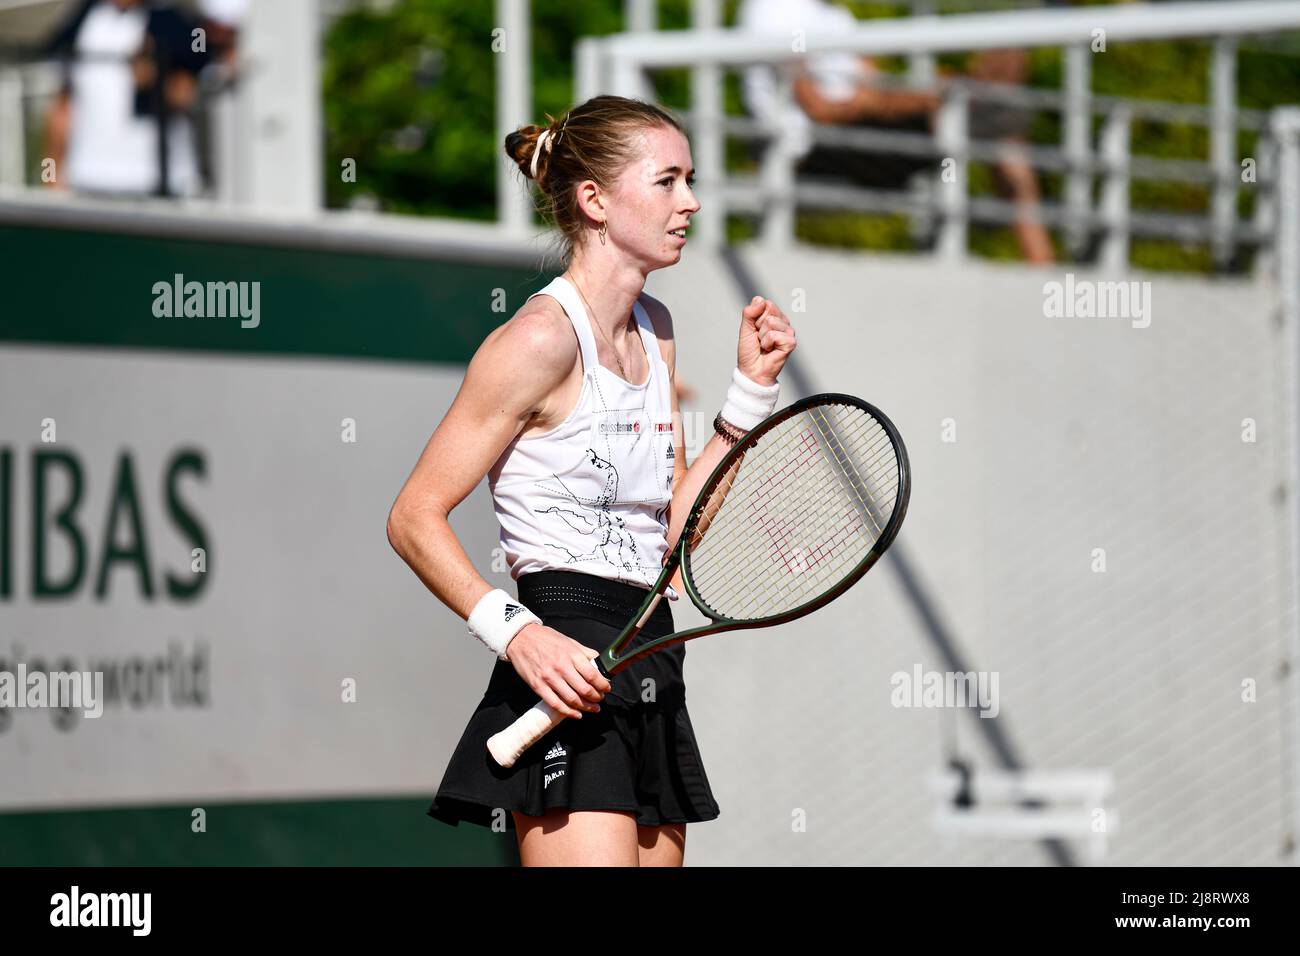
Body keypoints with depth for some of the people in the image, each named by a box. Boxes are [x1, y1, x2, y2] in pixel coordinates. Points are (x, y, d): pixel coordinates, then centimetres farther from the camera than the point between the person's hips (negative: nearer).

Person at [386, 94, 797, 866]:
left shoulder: (654, 330, 16)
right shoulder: (543, 339, -10)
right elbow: (415, 518, -11)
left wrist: (752, 390, 13)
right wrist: (515, 631, -23)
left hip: (651, 678, 9)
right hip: (568, 670, -9)